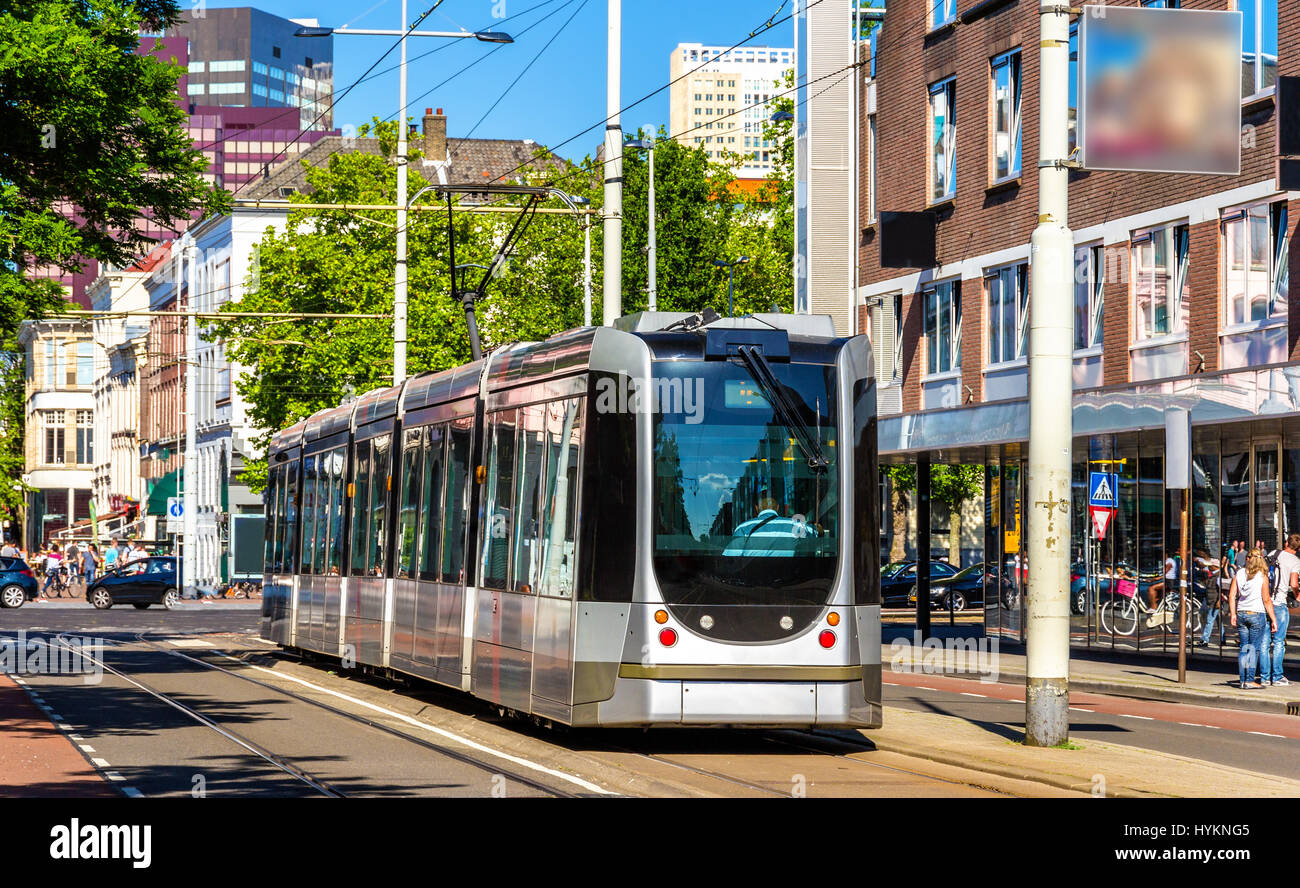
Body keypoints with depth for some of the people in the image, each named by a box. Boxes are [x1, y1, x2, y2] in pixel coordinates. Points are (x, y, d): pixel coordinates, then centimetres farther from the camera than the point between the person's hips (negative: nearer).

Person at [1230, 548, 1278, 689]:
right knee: (1254, 648, 0)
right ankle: (1250, 680, -4)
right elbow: (1266, 600, -8)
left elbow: (1232, 596, 2)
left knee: (1243, 648, 9)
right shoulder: (1262, 576, -7)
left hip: (1241, 614, 4)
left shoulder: (1239, 574, 2)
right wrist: (1273, 620, -4)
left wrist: (1233, 615, 10)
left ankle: (1242, 680, 10)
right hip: (1257, 614, -4)